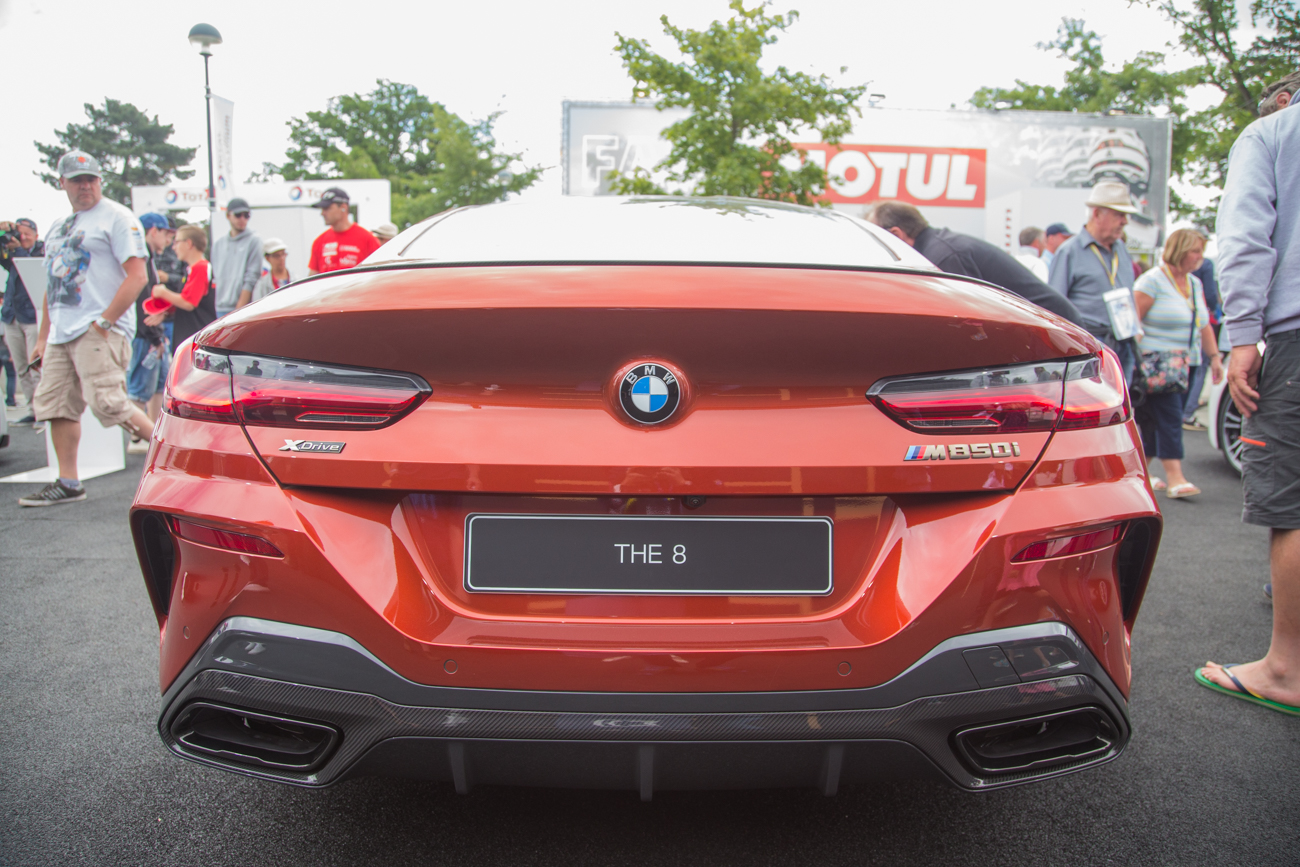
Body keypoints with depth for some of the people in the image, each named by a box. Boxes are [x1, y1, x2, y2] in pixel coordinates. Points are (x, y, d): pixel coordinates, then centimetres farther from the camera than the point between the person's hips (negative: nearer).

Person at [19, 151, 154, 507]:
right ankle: (67, 483, 13)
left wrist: (104, 321, -17)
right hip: (61, 333, 8)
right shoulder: (58, 227, 23)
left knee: (108, 403, -17)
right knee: (53, 404, 6)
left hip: (99, 330, -8)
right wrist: (42, 337, 20)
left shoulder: (116, 217, -2)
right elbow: (54, 287, 25)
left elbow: (137, 277, -12)